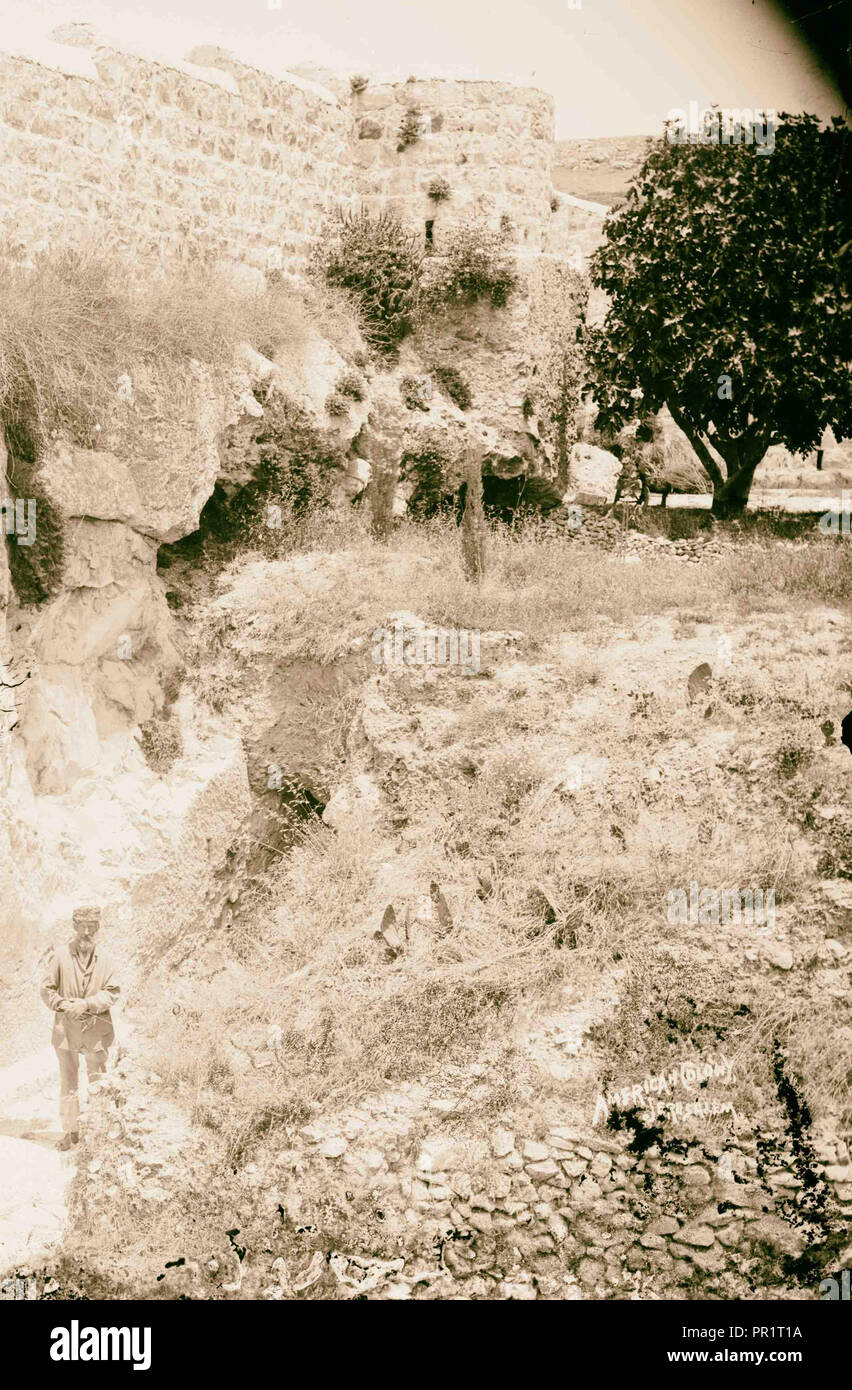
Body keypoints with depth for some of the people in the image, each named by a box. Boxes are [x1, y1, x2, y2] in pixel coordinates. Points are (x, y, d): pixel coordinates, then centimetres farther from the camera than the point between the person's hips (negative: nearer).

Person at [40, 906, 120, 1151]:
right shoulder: (60, 955, -2)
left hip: (96, 1028, 0)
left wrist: (86, 1004, -16)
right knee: (68, 1082, 6)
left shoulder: (104, 959, 0)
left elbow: (112, 993, -3)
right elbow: (47, 990, 2)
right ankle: (70, 1130, 16)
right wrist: (64, 1006, -13)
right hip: (66, 1028, 0)